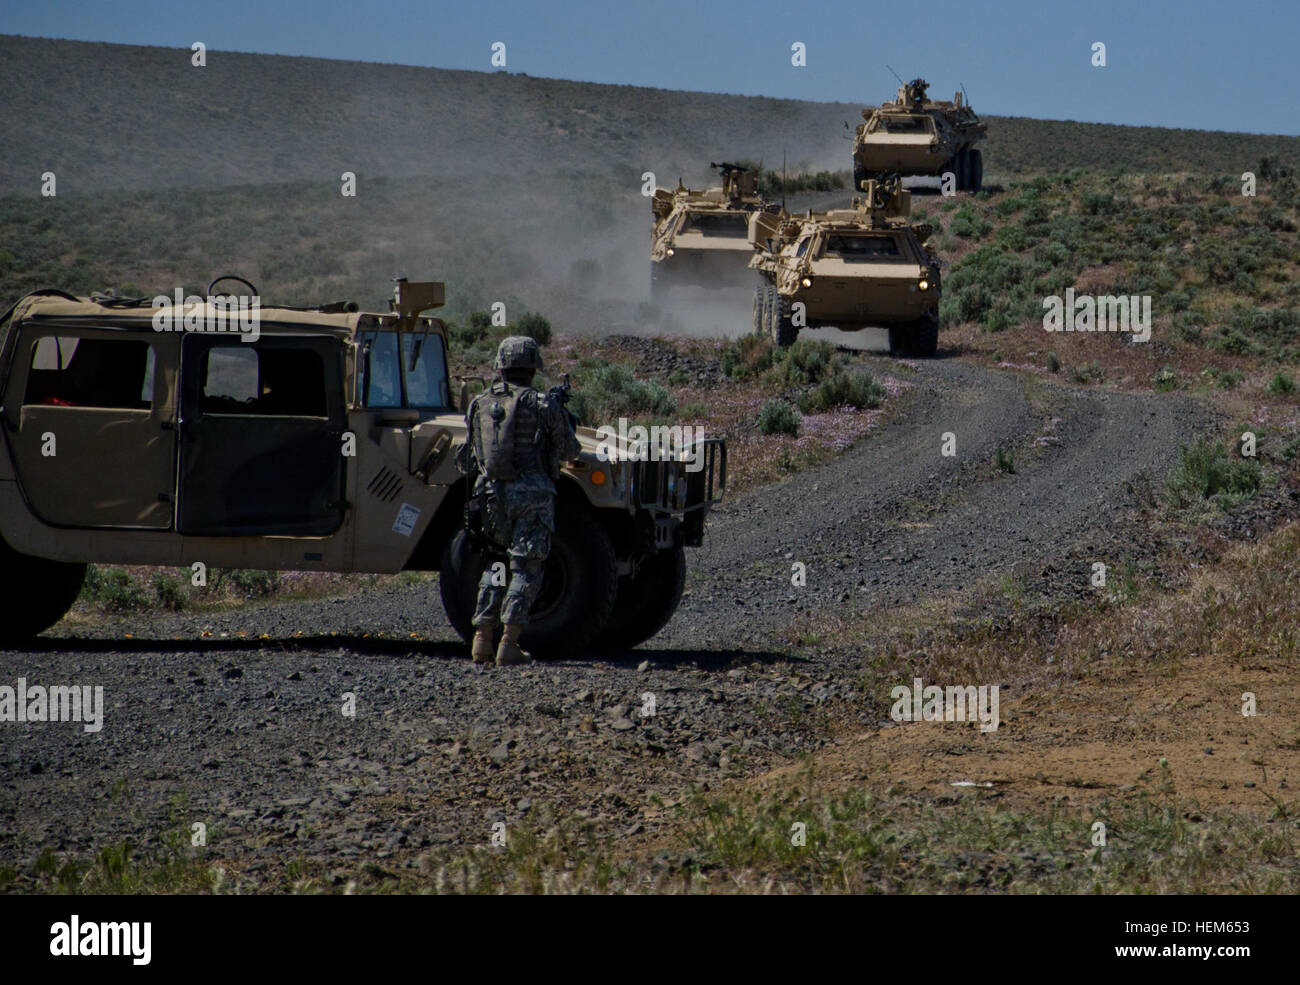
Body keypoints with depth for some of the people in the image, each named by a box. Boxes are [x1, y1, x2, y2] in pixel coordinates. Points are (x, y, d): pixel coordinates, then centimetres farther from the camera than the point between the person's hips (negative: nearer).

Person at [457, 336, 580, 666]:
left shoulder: (479, 405, 8)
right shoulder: (543, 405, -3)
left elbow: (468, 460, 15)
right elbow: (569, 451, 5)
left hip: (491, 492, 4)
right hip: (532, 492, -4)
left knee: (495, 564, 17)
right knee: (526, 569, 1)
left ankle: (482, 639, 9)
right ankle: (509, 644, -8)